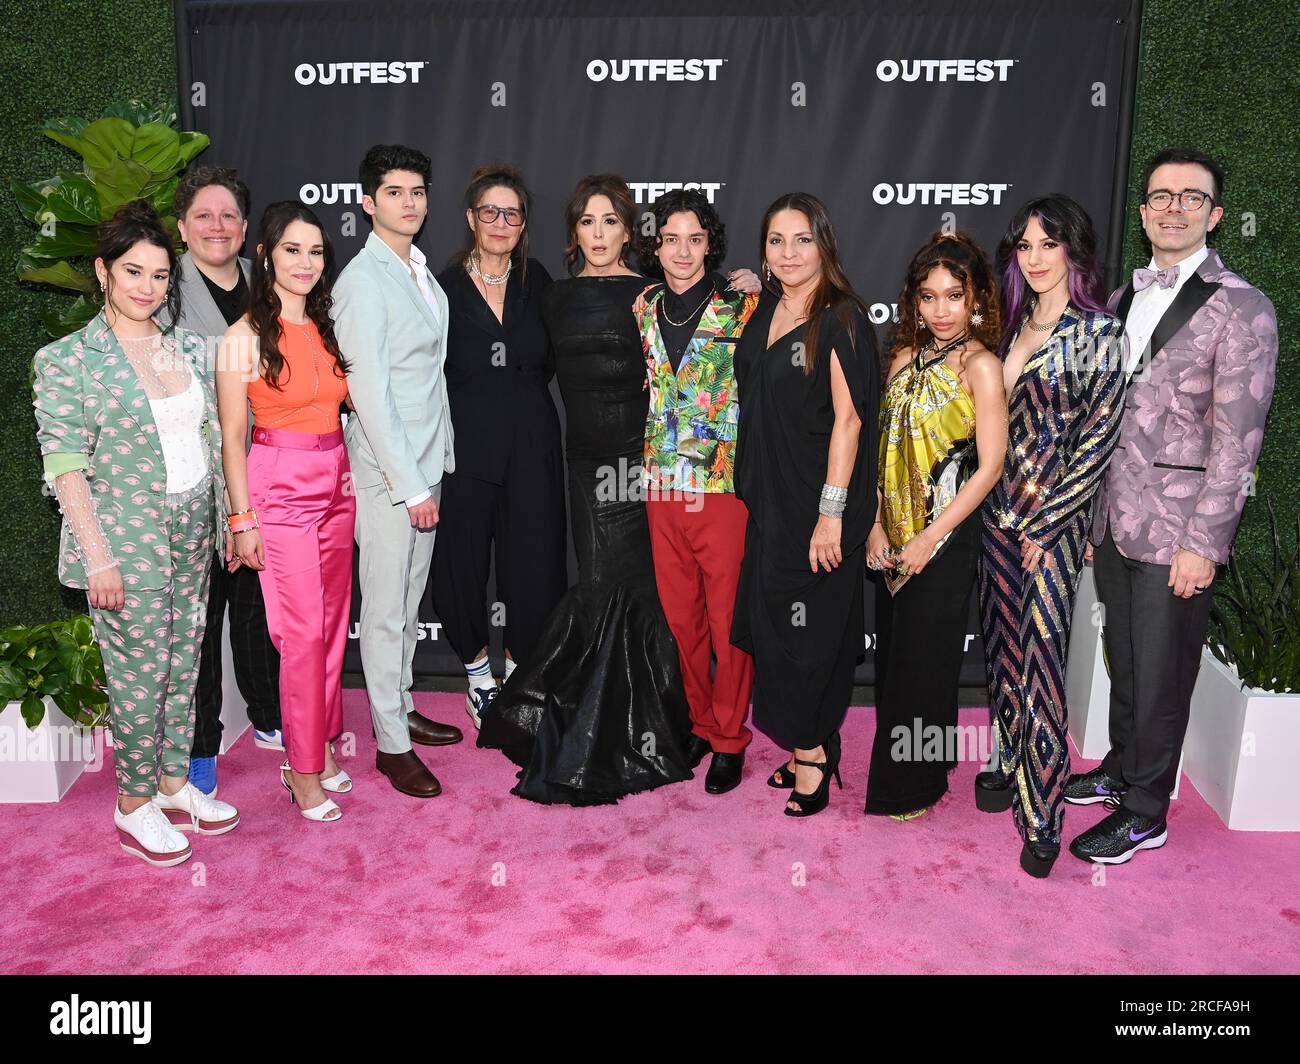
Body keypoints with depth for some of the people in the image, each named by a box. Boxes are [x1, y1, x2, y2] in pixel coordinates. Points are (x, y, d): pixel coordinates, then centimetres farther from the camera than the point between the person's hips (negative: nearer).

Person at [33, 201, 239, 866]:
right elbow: (65, 465, -12)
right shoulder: (69, 360, -9)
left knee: (183, 662, 14)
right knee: (140, 673, 2)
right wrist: (98, 557, -17)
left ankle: (173, 783, 29)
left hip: (192, 530, 6)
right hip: (127, 538, -5)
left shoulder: (188, 347, 7)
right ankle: (134, 806, 19)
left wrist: (230, 518, 10)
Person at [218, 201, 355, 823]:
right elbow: (231, 438, -7)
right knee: (304, 633, -4)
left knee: (333, 624, 10)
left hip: (335, 485, 6)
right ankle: (304, 771, 10)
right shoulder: (246, 336, -7)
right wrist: (243, 520, -9)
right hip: (279, 490, -6)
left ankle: (319, 744, 26)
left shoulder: (326, 327, 9)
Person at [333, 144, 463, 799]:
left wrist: (435, 468, 12)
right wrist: (411, 486, -19)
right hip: (388, 472, -8)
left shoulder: (422, 273, 12)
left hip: (424, 464, 8)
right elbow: (370, 393, -19)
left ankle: (400, 708, 32)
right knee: (386, 610, 1)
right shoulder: (363, 281, -14)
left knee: (411, 601, 18)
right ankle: (392, 743, 12)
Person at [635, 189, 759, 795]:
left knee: (728, 619, 4)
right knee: (680, 615, 13)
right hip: (663, 488, 4)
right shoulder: (643, 309, 9)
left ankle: (729, 739, 20)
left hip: (725, 486, -4)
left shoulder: (741, 308, -4)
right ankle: (698, 723, 31)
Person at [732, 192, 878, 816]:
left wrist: (831, 513, -19)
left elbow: (848, 418, -16)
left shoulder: (842, 319, -11)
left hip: (816, 504, -7)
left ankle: (812, 752, 16)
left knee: (807, 630, 0)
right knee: (772, 621, 10)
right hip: (767, 497, 7)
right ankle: (808, 747, 23)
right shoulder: (766, 311, 10)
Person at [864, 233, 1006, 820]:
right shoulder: (906, 357, 7)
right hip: (896, 534, 6)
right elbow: (887, 446, 9)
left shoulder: (980, 365, -12)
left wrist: (929, 538, -14)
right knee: (899, 650, 14)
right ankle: (901, 771, 33)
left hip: (947, 534, -6)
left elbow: (990, 465, -15)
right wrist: (876, 525, 0)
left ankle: (915, 784, 25)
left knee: (925, 656, 6)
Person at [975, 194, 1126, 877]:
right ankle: (1011, 761, 31)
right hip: (999, 507, 6)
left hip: (1053, 516, -6)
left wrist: (1044, 522, -13)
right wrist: (1001, 506, 7)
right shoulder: (1013, 323, 10)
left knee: (1039, 654, -4)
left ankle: (1041, 814, 6)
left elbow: (1098, 438, -12)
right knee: (1003, 641, 14)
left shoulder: (1098, 333, -9)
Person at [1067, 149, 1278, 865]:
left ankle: (1145, 812, 21)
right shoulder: (1123, 300, 11)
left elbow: (1237, 439, -13)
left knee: (1161, 676, 5)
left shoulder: (1241, 308, -10)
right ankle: (1121, 769, 39)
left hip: (1176, 534, -6)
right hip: (1112, 522, 6)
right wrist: (1088, 511, 12)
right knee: (1123, 660, 20)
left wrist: (1203, 543, -16)